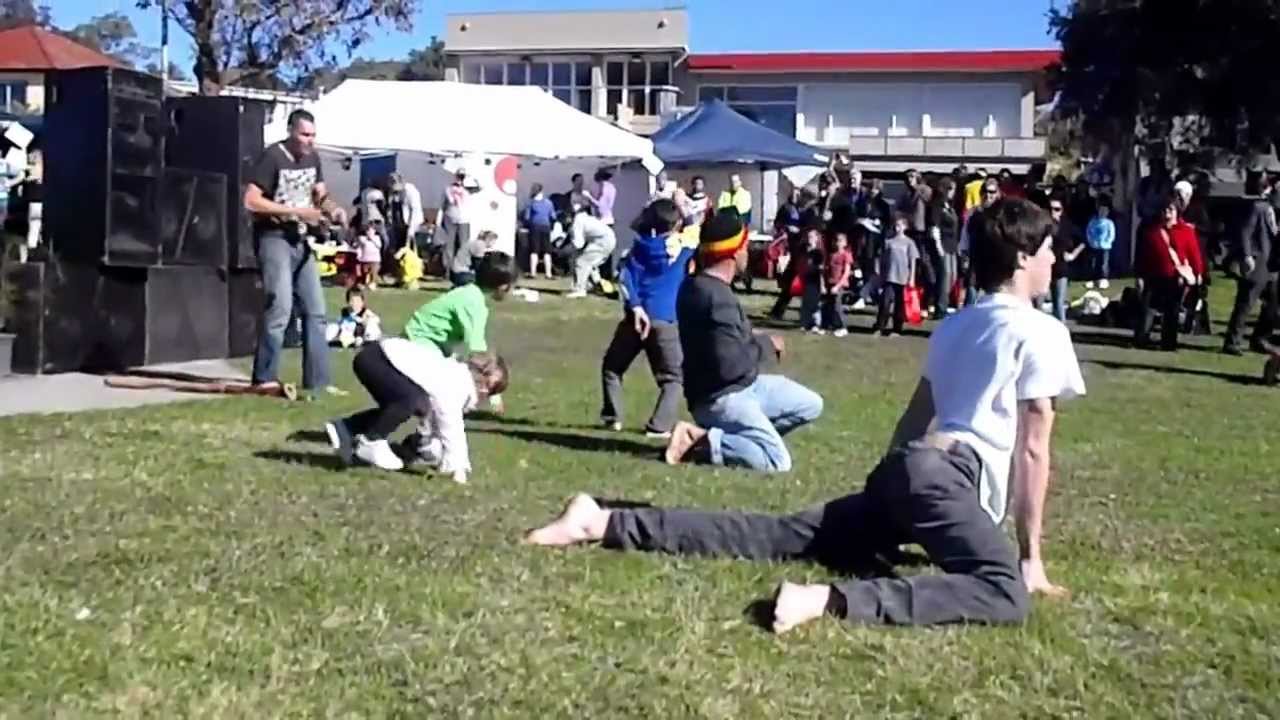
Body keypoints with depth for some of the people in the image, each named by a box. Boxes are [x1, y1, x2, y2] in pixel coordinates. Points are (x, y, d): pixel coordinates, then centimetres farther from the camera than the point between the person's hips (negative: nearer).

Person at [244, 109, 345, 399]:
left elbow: (321, 193, 15)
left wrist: (334, 210, -8)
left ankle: (317, 381, 13)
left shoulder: (312, 158, 5)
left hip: (300, 240, 8)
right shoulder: (272, 157, -14)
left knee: (315, 310, 7)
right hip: (274, 237, -8)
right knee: (280, 307, -15)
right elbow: (251, 201, -19)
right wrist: (296, 212, -21)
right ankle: (264, 379, -4)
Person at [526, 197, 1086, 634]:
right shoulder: (1042, 332, 0)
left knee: (777, 536, 8)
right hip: (947, 476, -8)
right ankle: (829, 600, -43)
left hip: (904, 464, 8)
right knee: (1004, 595, -28)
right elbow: (1034, 449, -2)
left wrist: (894, 494, 40)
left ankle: (605, 522, 4)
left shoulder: (956, 325, 24)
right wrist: (1032, 556, 1)